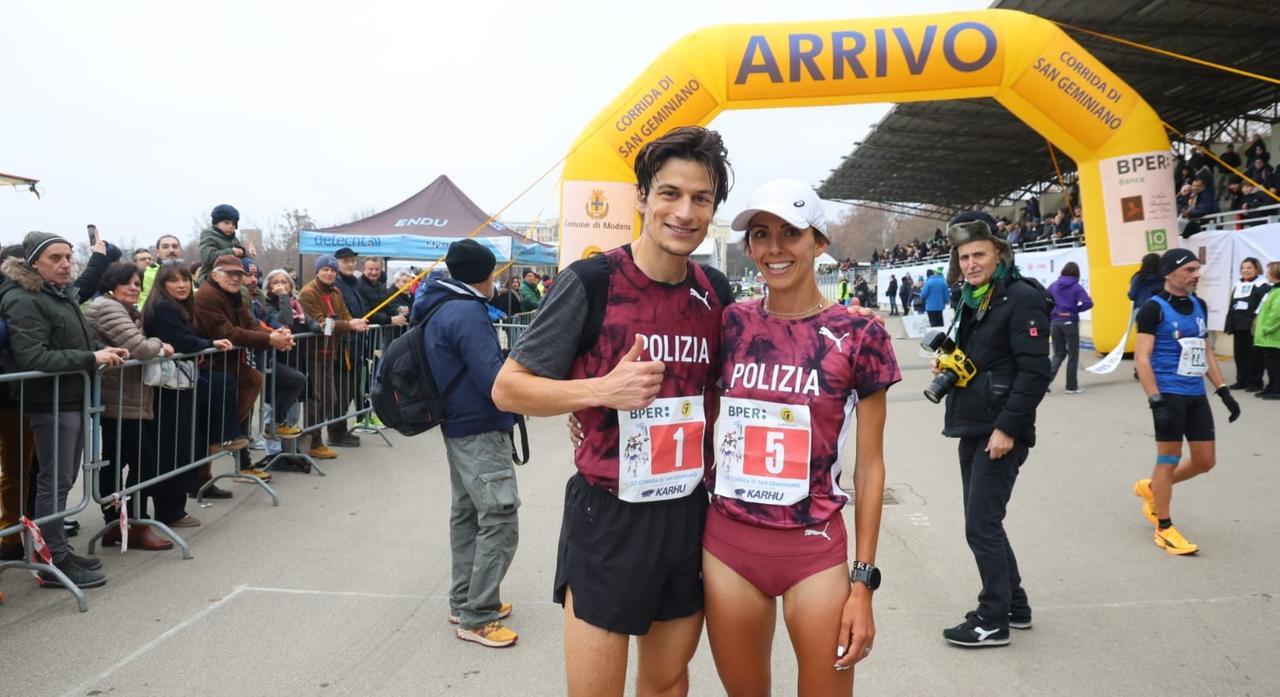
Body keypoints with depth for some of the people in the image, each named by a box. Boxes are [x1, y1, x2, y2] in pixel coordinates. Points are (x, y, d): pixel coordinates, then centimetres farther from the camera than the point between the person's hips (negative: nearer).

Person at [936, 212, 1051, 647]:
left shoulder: (1021, 298, -13)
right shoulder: (973, 300, 14)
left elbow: (1035, 371, -19)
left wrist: (1008, 428, -22)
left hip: (1001, 432, -9)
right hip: (972, 429, 9)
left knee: (981, 525, -5)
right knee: (983, 522, 15)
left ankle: (993, 620, 9)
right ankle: (1014, 605, 29)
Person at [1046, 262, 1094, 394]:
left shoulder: (1053, 286, 4)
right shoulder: (1076, 287, -5)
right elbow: (1088, 303, -18)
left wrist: (1048, 322, 10)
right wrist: (1075, 309, 0)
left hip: (1055, 322, 3)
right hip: (1070, 322, -3)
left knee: (1059, 354, 14)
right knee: (1073, 355, 9)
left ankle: (1048, 377, -9)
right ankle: (1072, 386, 13)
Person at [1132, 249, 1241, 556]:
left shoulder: (1199, 306, 12)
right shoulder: (1154, 308, -11)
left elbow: (1206, 352, 20)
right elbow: (1141, 357, -15)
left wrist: (1223, 391, 14)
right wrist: (1156, 400, -22)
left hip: (1197, 395, 7)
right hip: (1170, 395, -7)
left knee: (1205, 461, 10)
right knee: (1169, 459, -1)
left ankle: (1151, 487, 33)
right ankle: (1164, 529, 12)